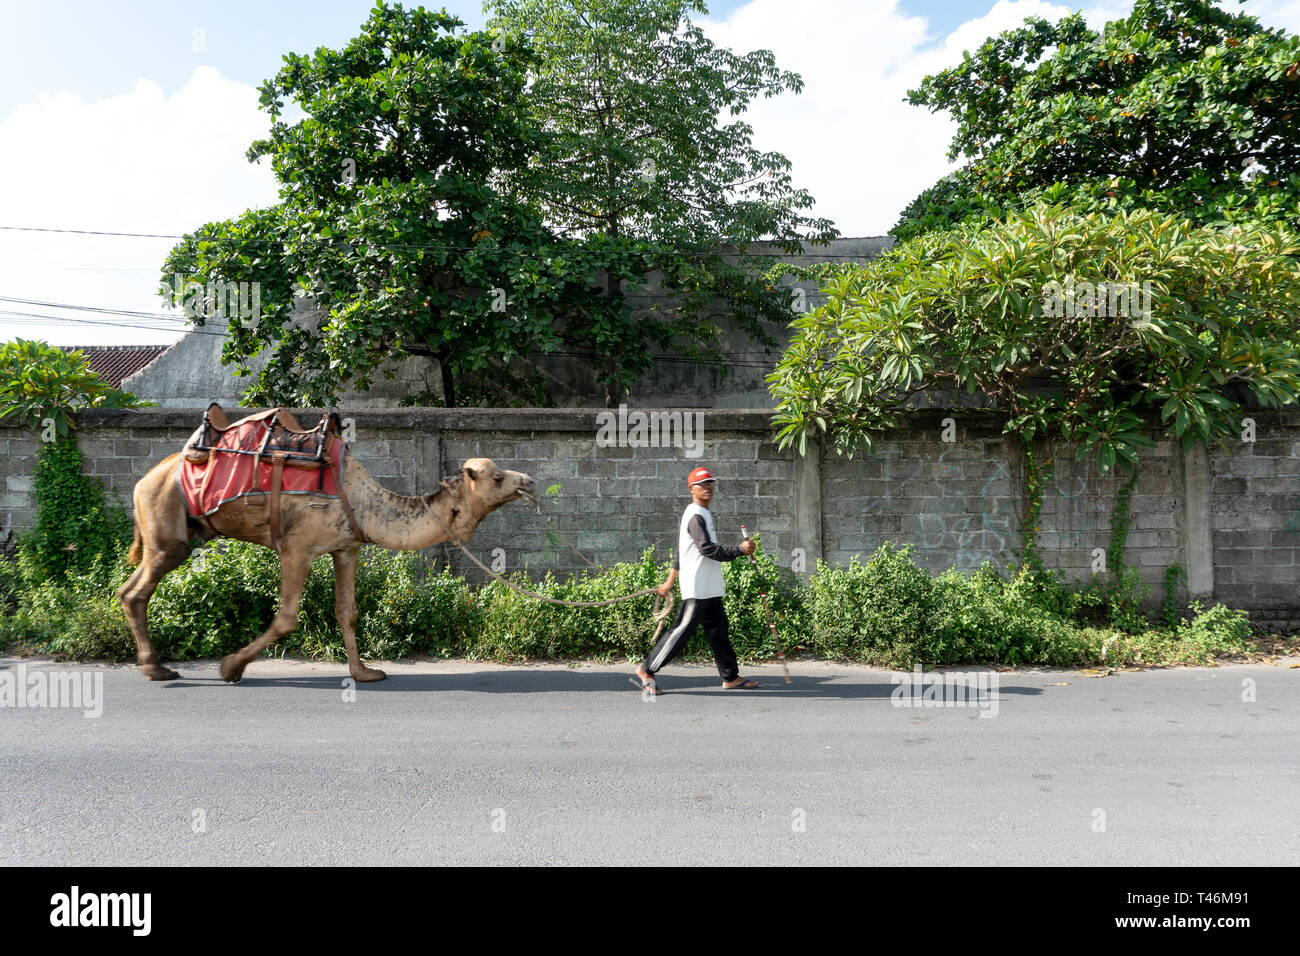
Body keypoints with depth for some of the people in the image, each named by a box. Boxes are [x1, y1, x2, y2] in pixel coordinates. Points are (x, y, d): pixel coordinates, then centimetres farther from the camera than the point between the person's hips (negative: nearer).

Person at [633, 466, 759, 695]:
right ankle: (646, 670, 2)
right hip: (697, 588, -10)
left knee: (718, 631, 11)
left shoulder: (701, 514, 18)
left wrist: (670, 580, 22)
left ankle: (731, 677, 18)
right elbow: (708, 549, -23)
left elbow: (680, 551, 21)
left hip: (710, 589, 10)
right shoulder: (695, 516, -13)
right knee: (682, 631, -6)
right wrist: (740, 549, -19)